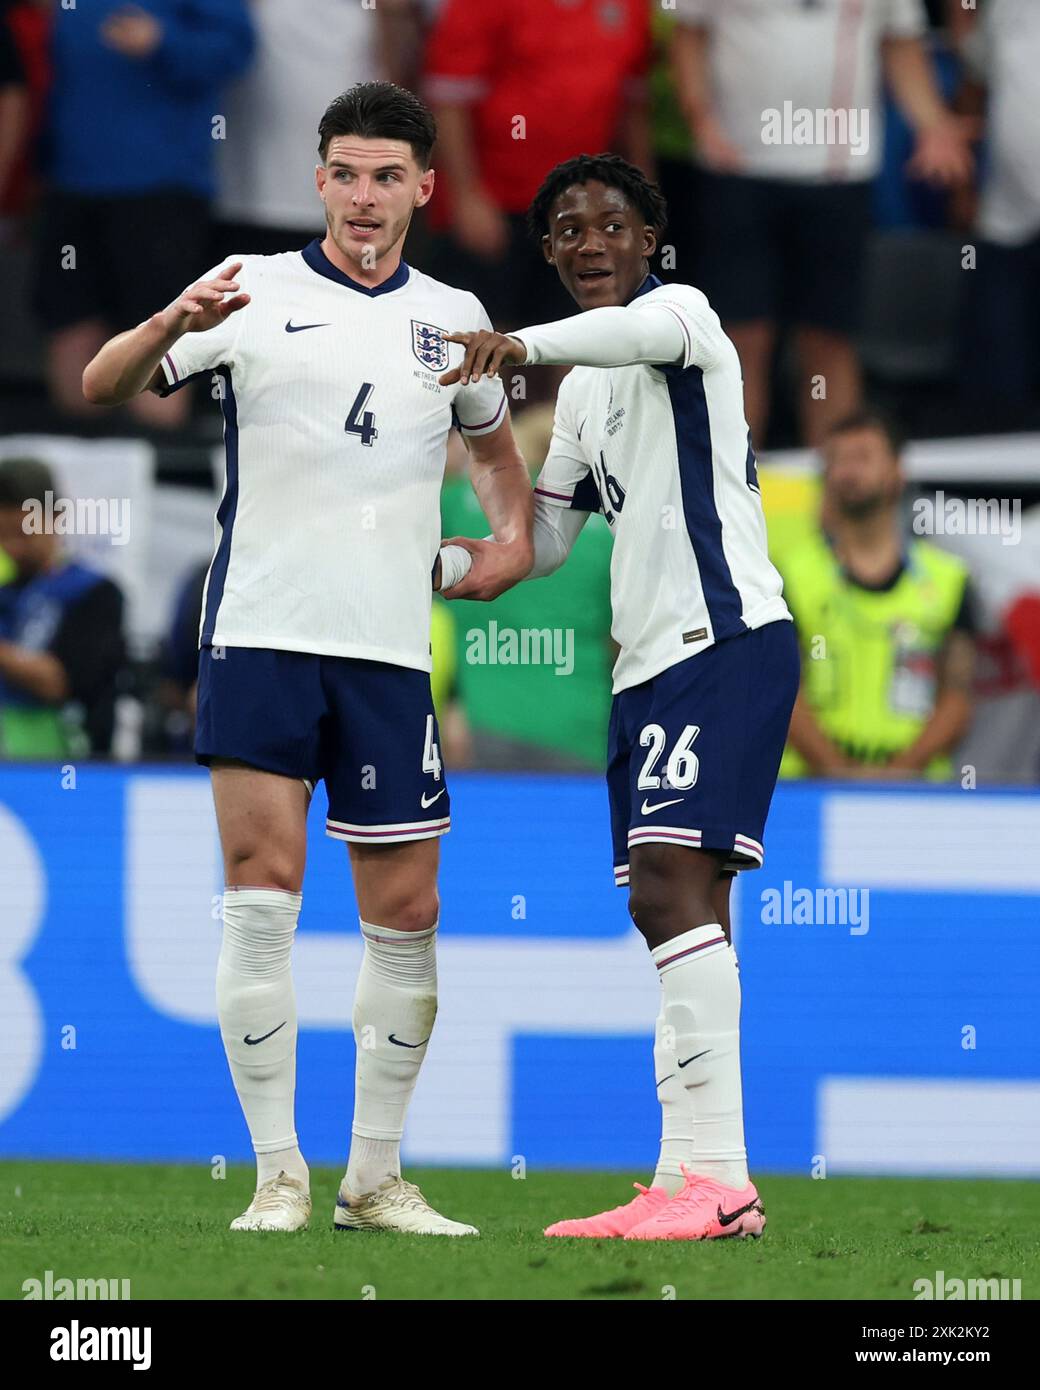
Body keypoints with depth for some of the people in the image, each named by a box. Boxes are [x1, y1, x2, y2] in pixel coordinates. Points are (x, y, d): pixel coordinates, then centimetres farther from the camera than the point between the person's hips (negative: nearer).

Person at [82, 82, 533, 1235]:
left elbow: (494, 446, 29)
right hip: (260, 634, -4)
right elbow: (103, 385, -8)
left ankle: (375, 1178, 15)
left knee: (406, 914, 4)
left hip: (391, 651, 4)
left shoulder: (451, 316, 12)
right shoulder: (258, 295, 0)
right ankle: (277, 1174, -4)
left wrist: (515, 542, 9)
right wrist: (172, 323, -29)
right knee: (261, 897, -9)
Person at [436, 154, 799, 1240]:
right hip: (648, 661, 10)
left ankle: (715, 1175, -26)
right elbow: (548, 531, 32)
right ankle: (691, 1183, 5)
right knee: (673, 908, 6)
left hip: (725, 638, -10)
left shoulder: (682, 314, -3)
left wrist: (522, 342, -47)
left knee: (670, 882, -20)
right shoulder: (584, 386, 23)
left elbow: (642, 327, -29)